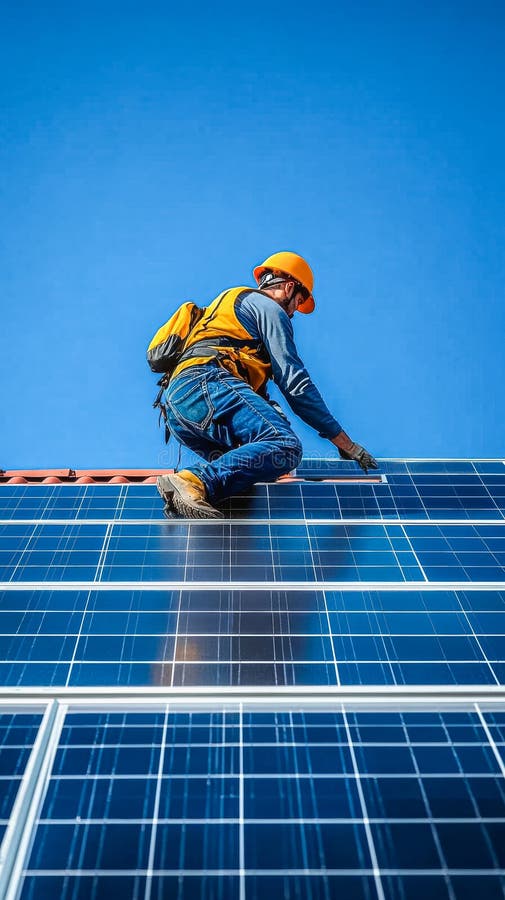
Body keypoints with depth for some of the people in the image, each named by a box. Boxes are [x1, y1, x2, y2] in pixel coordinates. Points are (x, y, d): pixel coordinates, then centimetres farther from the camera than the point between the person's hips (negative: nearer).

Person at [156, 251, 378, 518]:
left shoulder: (232, 302, 41)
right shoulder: (268, 307, 11)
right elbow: (295, 382, 1)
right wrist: (345, 442, 3)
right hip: (207, 386, -10)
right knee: (285, 446, -24)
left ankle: (181, 497, -19)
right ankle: (195, 482, -38)